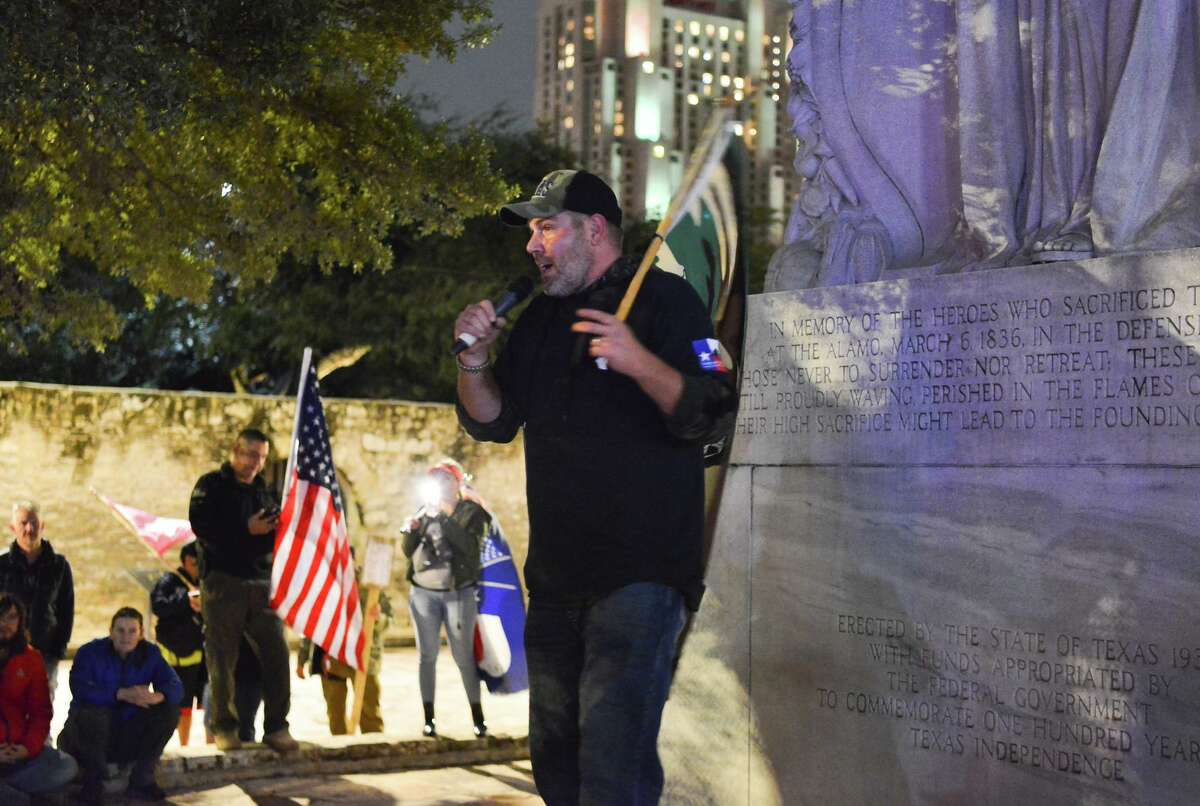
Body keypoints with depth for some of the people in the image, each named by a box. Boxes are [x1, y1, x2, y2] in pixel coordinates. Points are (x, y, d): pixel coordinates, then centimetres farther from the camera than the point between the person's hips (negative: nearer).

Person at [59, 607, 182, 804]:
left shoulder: (150, 654, -1)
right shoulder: (90, 652, -12)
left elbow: (175, 688, -13)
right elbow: (79, 688, -31)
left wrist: (157, 696, -37)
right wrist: (121, 694, -40)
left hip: (127, 737, 4)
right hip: (86, 736, -4)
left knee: (170, 710, -15)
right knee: (92, 712, -36)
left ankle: (142, 780, -5)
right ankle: (93, 782, -14)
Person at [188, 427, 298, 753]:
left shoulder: (264, 491, 19)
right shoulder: (212, 485, 3)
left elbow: (276, 537, 20)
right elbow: (202, 526, -13)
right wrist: (247, 530, -17)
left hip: (262, 582, 5)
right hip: (223, 581, -4)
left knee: (276, 653, -3)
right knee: (222, 660, 0)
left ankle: (276, 728, 3)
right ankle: (224, 728, 11)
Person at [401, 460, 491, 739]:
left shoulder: (471, 512, 3)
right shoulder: (425, 511, 12)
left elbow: (470, 545, -14)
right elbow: (408, 550, 6)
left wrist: (447, 518, -19)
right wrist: (414, 528, -13)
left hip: (459, 593, -3)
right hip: (423, 593, 3)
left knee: (464, 656, -4)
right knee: (427, 655, 1)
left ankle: (478, 717, 3)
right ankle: (429, 718, 5)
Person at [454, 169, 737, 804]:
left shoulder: (664, 298, -5)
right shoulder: (540, 318, 16)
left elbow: (713, 418, -14)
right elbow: (492, 422, 17)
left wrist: (638, 362, -29)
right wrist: (475, 359, -1)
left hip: (640, 572, -7)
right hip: (556, 578, 7)